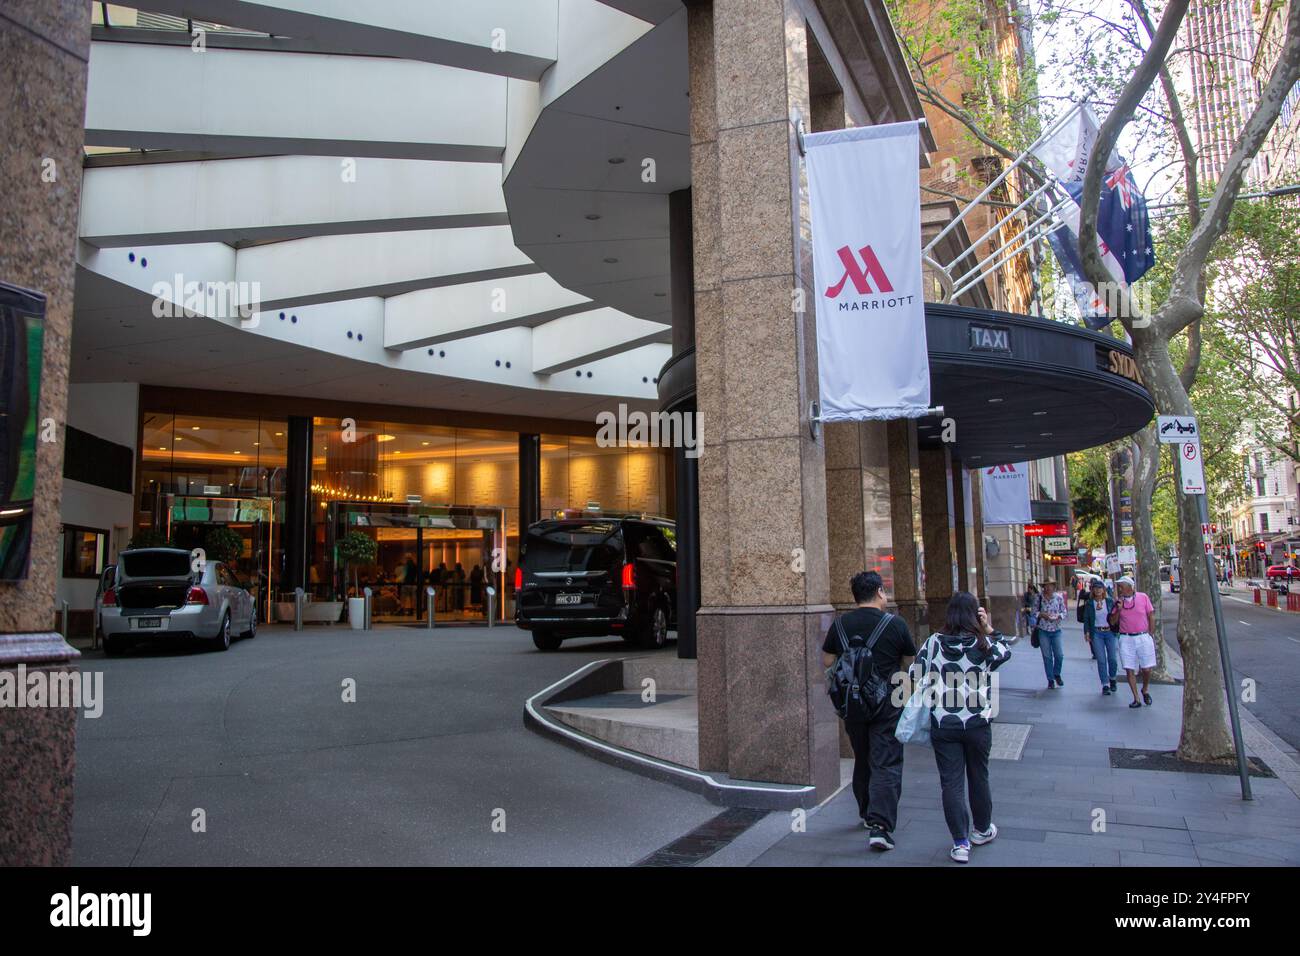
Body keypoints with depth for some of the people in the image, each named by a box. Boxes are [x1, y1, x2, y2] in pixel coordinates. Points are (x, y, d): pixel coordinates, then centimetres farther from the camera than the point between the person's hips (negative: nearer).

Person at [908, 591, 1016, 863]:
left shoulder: (934, 643, -7)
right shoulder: (984, 644, -6)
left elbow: (915, 675, -3)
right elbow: (1005, 653, 16)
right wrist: (990, 631, 9)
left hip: (943, 723, -1)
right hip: (977, 722, 1)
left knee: (951, 782, 5)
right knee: (978, 776, 20)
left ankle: (960, 843, 6)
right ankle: (982, 829, 38)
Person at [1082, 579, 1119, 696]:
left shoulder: (1110, 601, 4)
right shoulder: (1089, 603, 4)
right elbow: (1086, 619, 5)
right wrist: (1086, 632, -6)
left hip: (1110, 632, 1)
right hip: (1096, 633, 0)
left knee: (1113, 658, -1)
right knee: (1101, 660, -3)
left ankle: (1112, 679, 26)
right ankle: (1105, 685, 1)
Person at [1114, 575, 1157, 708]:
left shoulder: (1143, 597, 0)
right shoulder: (1119, 601, 5)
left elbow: (1151, 616, 4)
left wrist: (1150, 635, 2)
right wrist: (1118, 610, -9)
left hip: (1143, 637, -2)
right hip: (1126, 639, 2)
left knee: (1146, 669, -1)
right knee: (1129, 670, -1)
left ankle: (1145, 690, 28)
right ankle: (1136, 699, 7)